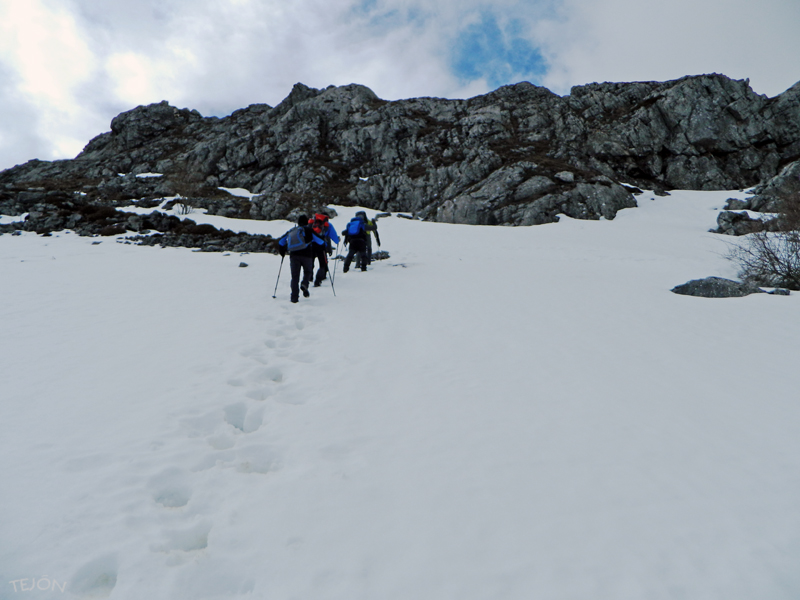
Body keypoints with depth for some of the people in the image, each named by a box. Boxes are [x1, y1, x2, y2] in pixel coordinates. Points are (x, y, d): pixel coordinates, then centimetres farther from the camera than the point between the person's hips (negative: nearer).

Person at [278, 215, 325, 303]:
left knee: (295, 276, 5)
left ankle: (294, 297, -3)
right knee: (308, 271, 18)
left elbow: (281, 241, 21)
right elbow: (319, 240, 2)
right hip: (306, 255, -3)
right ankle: (304, 284, -12)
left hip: (293, 255, 3)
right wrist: (324, 246, 20)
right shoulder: (308, 230, 6)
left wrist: (282, 252, 33)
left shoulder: (291, 231, 19)